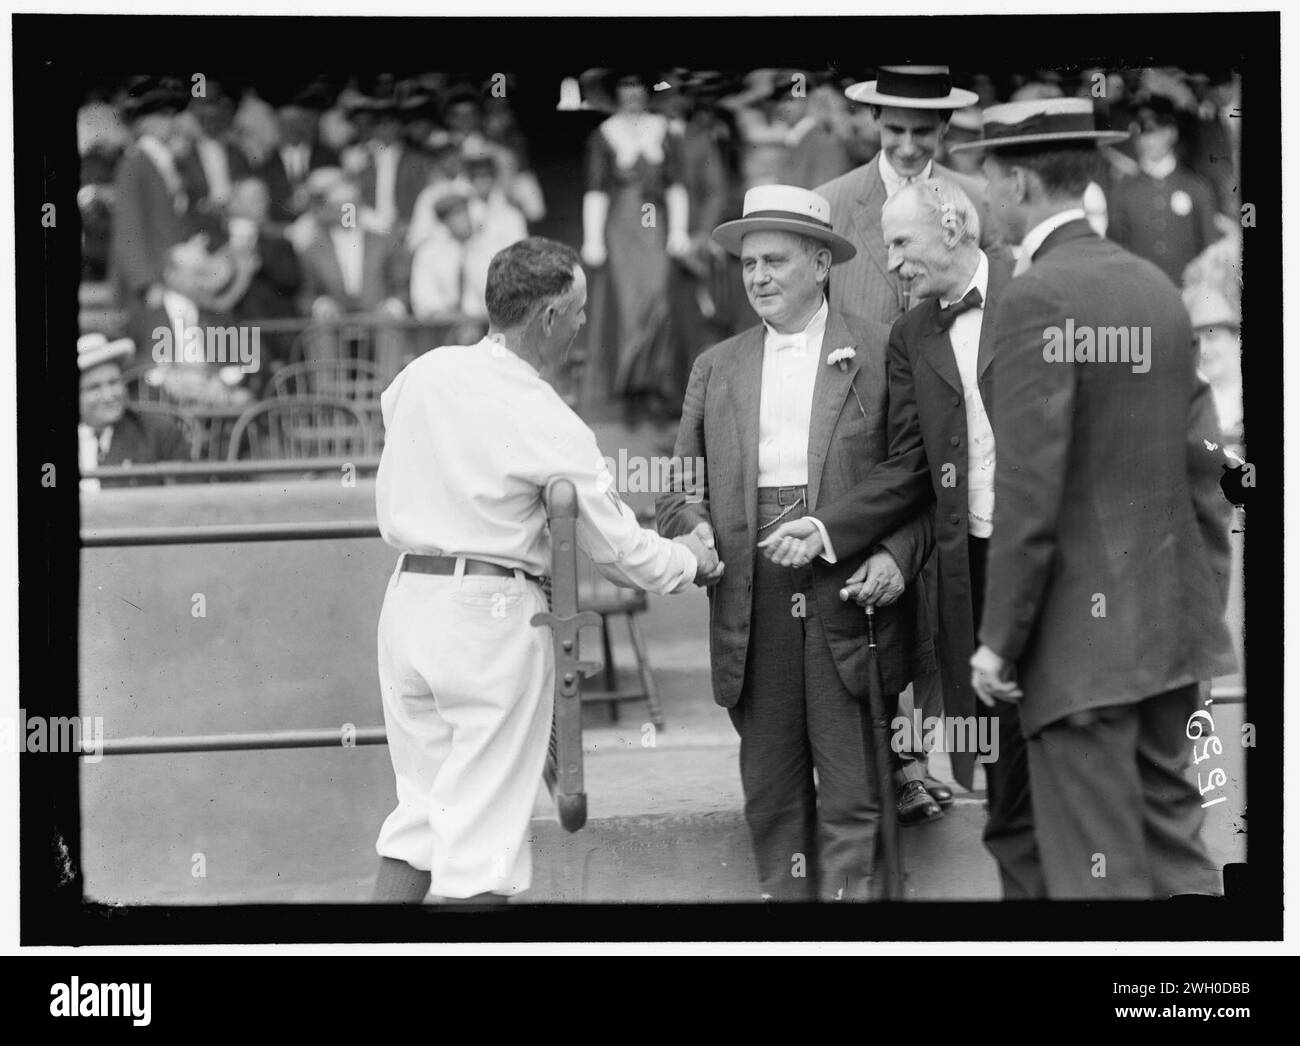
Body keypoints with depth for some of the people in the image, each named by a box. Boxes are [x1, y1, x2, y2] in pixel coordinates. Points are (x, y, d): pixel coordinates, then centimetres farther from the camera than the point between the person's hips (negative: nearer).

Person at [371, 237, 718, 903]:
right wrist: (690, 560, 13)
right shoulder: (551, 426, -13)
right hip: (493, 615, -6)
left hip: (407, 595, 6)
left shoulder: (423, 374, 3)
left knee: (420, 807, 15)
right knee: (483, 829, 0)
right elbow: (618, 549, -6)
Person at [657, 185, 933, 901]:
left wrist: (898, 554, -13)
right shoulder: (717, 368, 15)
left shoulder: (882, 354, 4)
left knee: (851, 800, -4)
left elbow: (925, 476, 3)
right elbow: (679, 484, 16)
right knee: (771, 797, 7)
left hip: (849, 598, -3)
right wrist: (692, 525, -6)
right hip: (752, 607, 4)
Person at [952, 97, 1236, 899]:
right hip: (1172, 623, 8)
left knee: (1100, 873, -3)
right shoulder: (1157, 286, 10)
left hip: (1084, 630, -8)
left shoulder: (1038, 299, -14)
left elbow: (1029, 492, -17)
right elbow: (1201, 463, 13)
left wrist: (1000, 640, -11)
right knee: (1174, 843, 14)